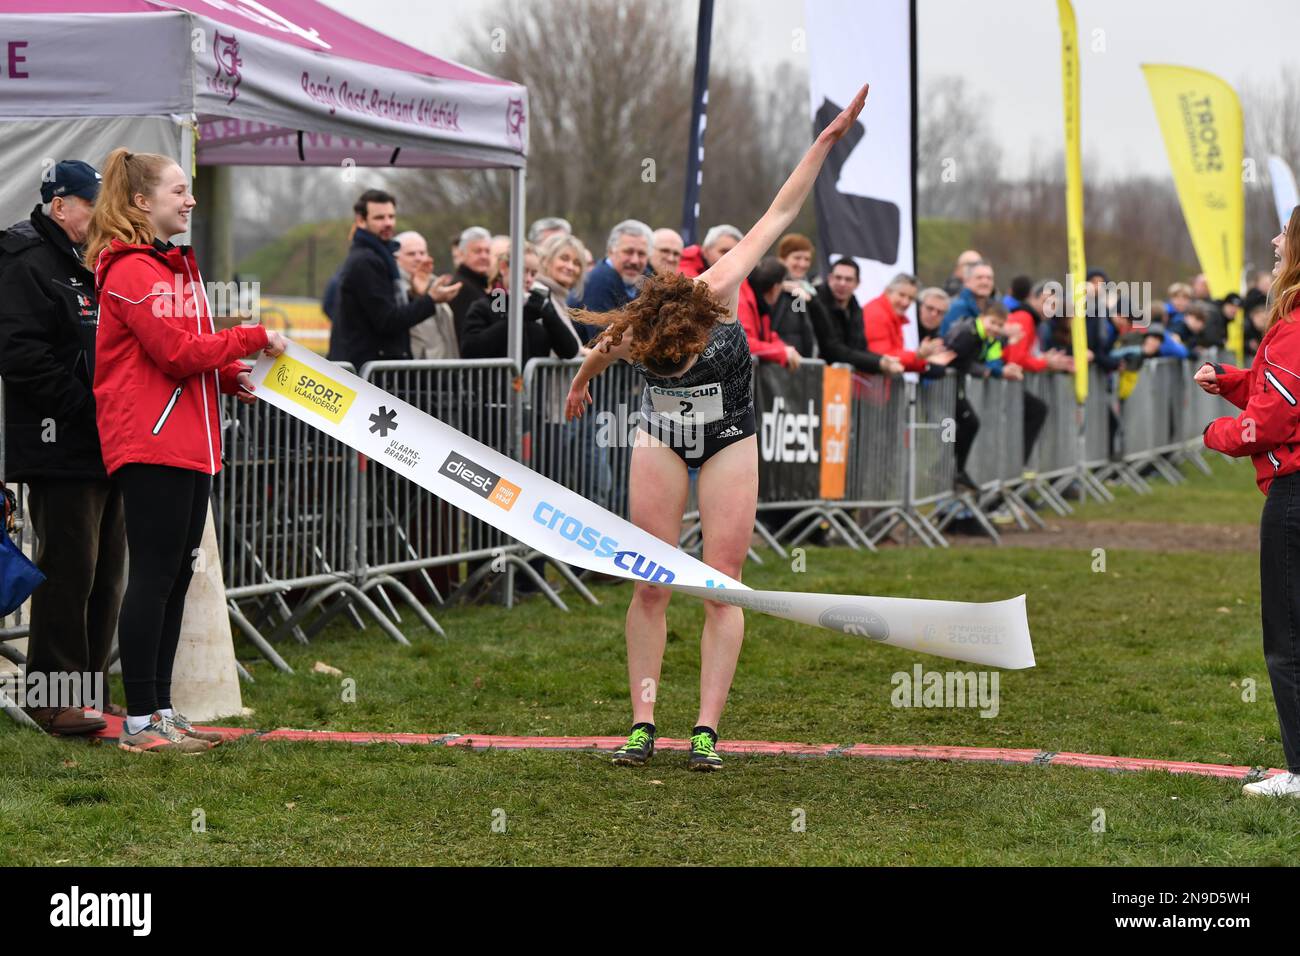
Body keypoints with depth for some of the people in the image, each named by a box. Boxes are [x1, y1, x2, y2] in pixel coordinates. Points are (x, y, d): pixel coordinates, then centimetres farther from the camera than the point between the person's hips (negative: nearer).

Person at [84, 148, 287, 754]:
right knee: (154, 576, -7)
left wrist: (229, 375, 7)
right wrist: (253, 339, -10)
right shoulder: (132, 270, -13)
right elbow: (176, 351, -19)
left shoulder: (174, 265, 19)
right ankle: (140, 721, -2)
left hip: (188, 443, 10)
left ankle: (160, 710, 19)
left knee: (176, 577, 12)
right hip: (150, 446, -10)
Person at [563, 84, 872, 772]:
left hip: (729, 444, 0)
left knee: (722, 588, -6)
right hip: (660, 441, 0)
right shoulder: (628, 339, -25)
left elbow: (780, 213, -22)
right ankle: (642, 724, 2)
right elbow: (596, 357, 3)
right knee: (650, 586, -3)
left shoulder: (720, 291, -29)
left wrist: (827, 139, -23)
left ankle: (706, 730, -6)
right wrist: (578, 386, 24)